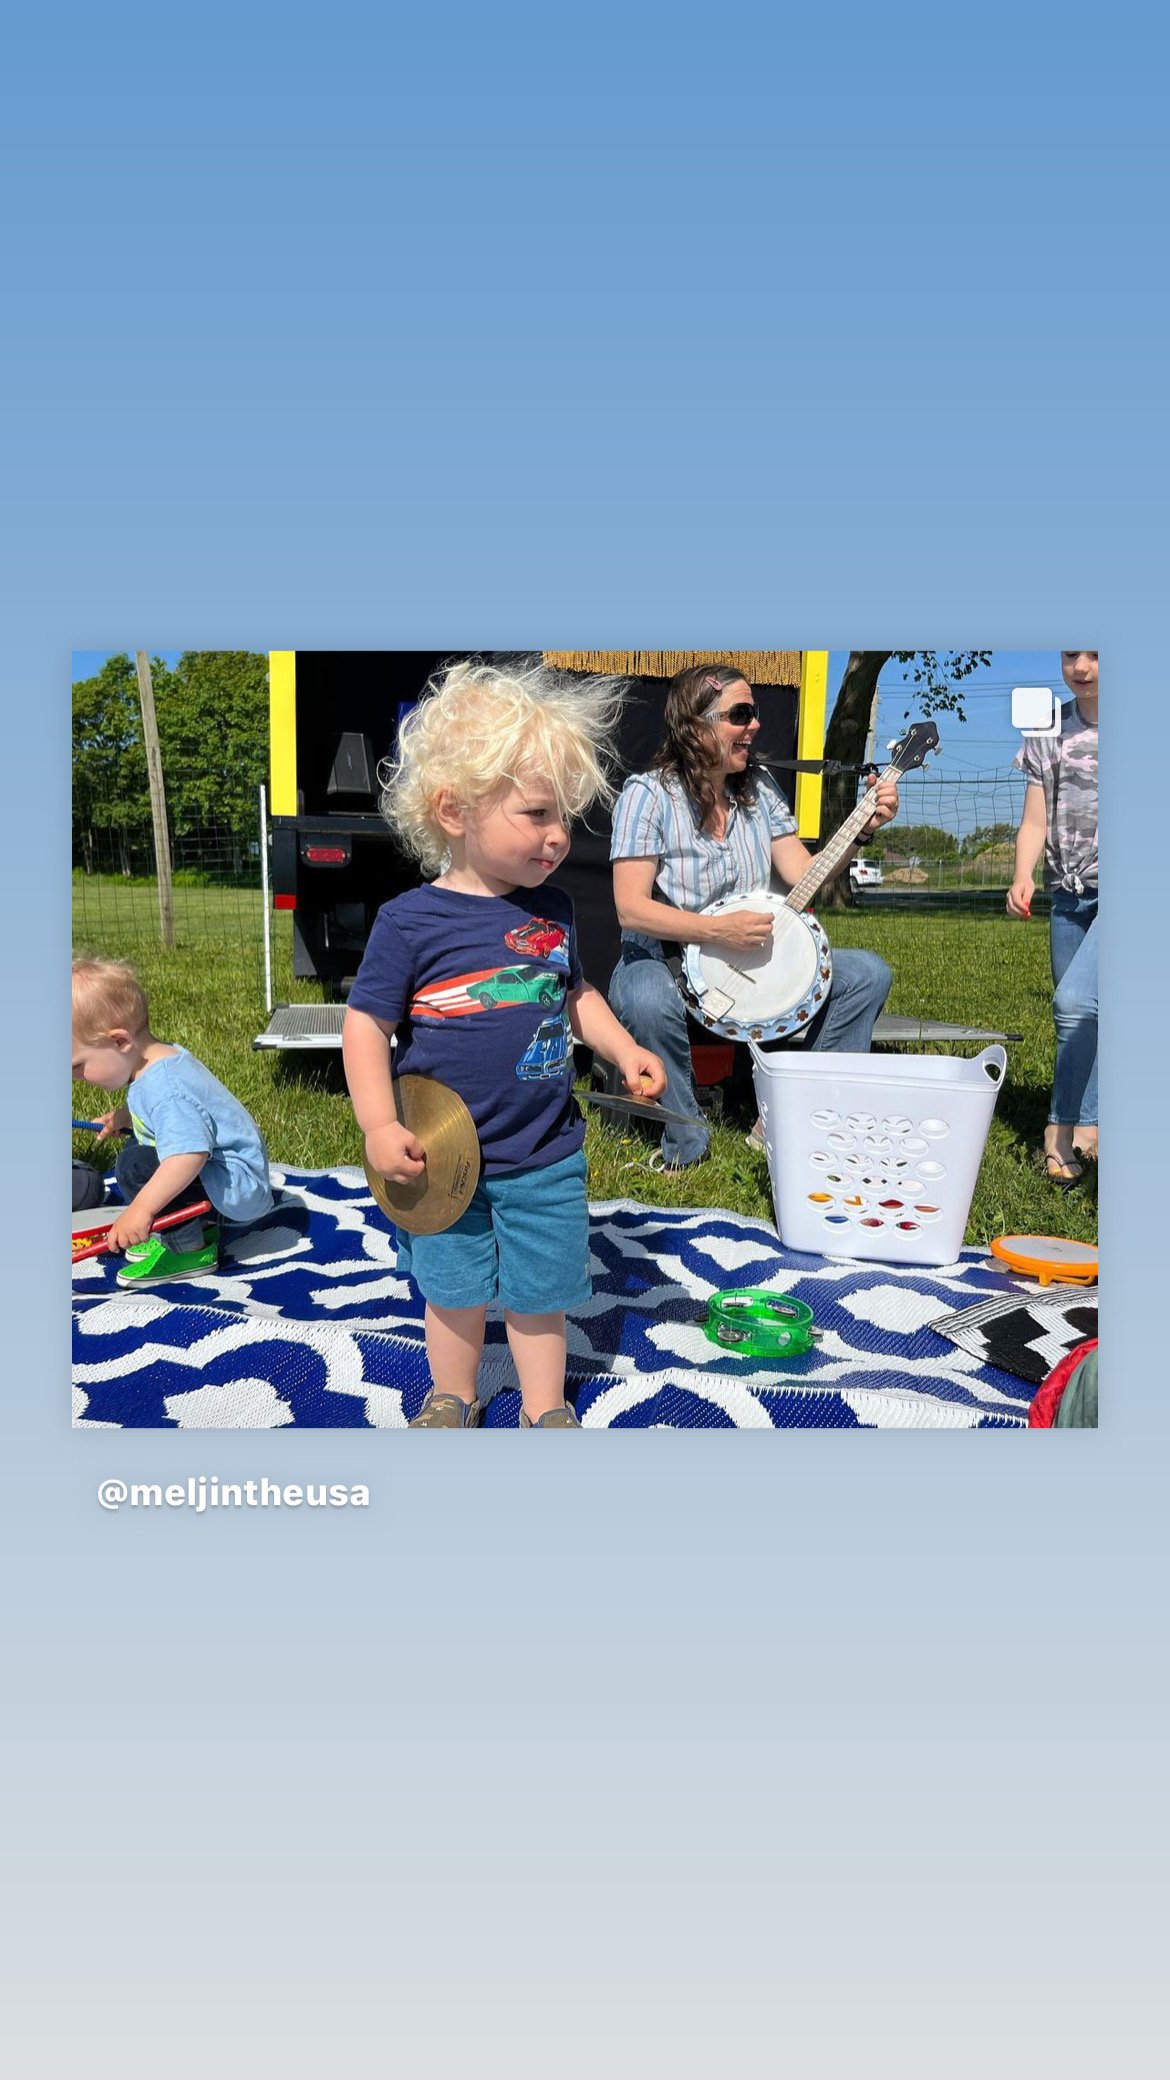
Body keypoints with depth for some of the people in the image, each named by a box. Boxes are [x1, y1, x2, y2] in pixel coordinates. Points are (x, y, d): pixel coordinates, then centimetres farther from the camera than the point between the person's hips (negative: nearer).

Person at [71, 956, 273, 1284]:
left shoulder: (165, 1089, -27)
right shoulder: (161, 1058, 4)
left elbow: (190, 1154, -40)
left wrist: (141, 1209, -41)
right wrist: (123, 1118, 12)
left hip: (239, 1186, -11)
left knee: (135, 1165, -24)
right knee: (137, 1147, 24)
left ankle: (191, 1249, -10)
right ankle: (201, 1225, 14)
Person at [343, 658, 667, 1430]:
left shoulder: (553, 909, -2)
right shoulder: (412, 921, -16)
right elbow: (366, 1024, -11)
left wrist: (624, 1049, 1)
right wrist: (379, 1125, -20)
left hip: (545, 1157, 3)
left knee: (539, 1293, 14)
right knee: (456, 1292, 16)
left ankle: (546, 1409, 36)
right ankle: (452, 1398, 41)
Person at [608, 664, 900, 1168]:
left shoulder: (758, 788, 5)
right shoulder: (649, 794, -13)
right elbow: (631, 909, -21)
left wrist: (863, 829, -13)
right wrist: (719, 930, -31)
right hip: (663, 962, -6)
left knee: (867, 974, -7)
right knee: (650, 1001, -41)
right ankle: (684, 1145, -16)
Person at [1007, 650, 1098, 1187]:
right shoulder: (1048, 734, 9)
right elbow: (1036, 821, 6)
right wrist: (1022, 878, -11)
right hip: (1070, 893, 5)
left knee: (1076, 1001, -21)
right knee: (1074, 1018, 9)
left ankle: (1066, 1131, -8)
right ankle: (1084, 1131, 21)